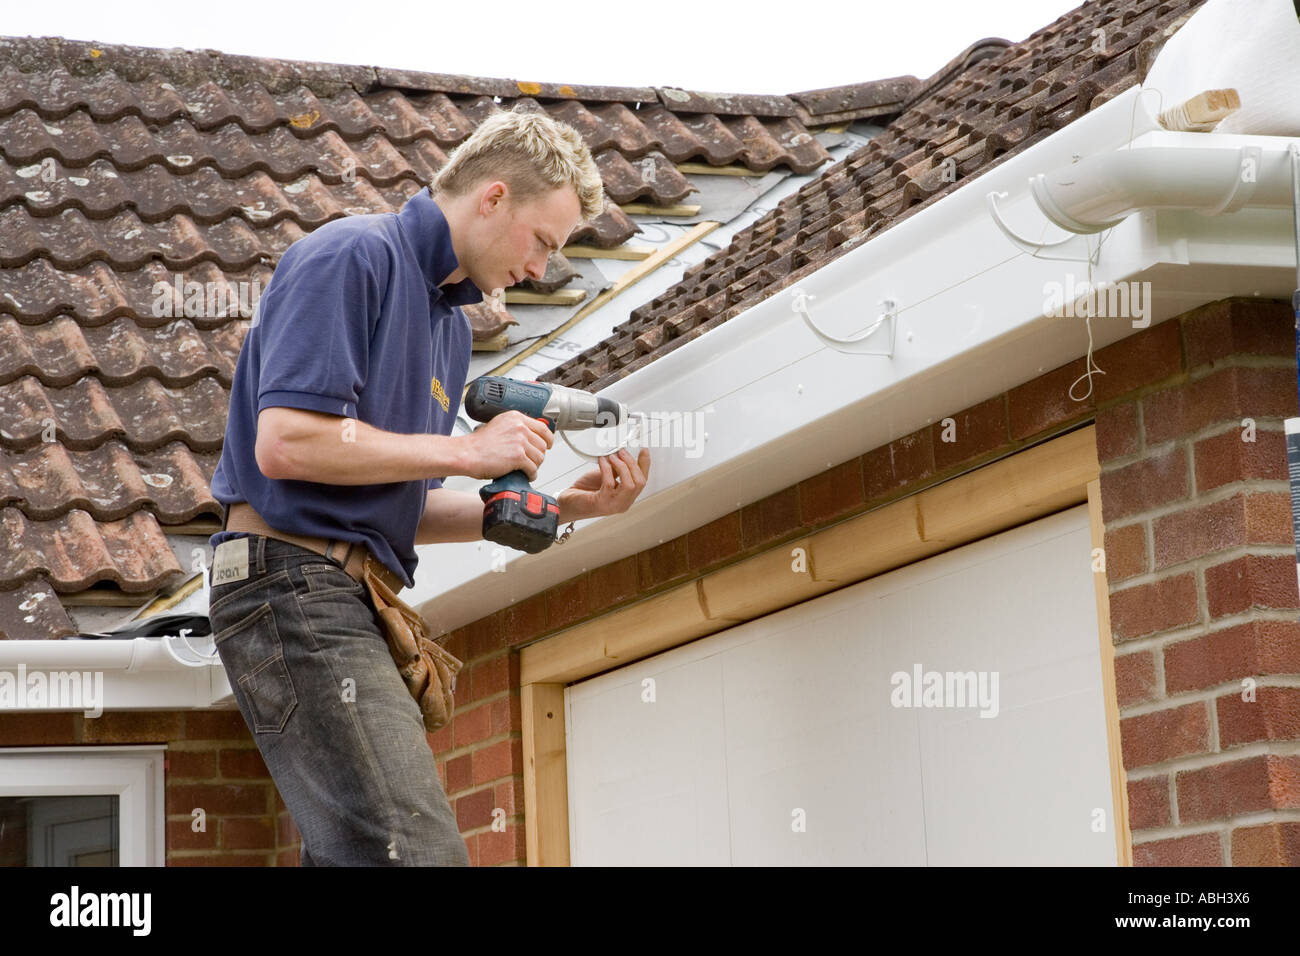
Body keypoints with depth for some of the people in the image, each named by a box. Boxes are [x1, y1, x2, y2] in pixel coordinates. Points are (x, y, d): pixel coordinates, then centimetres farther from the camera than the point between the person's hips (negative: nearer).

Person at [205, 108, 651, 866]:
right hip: (296, 580, -10)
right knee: (421, 853, -20)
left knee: (355, 856, 4)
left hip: (355, 603, 10)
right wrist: (466, 451, -10)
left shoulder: (452, 319, 22)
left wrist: (563, 505, 12)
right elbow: (285, 442, -19)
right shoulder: (353, 256, -7)